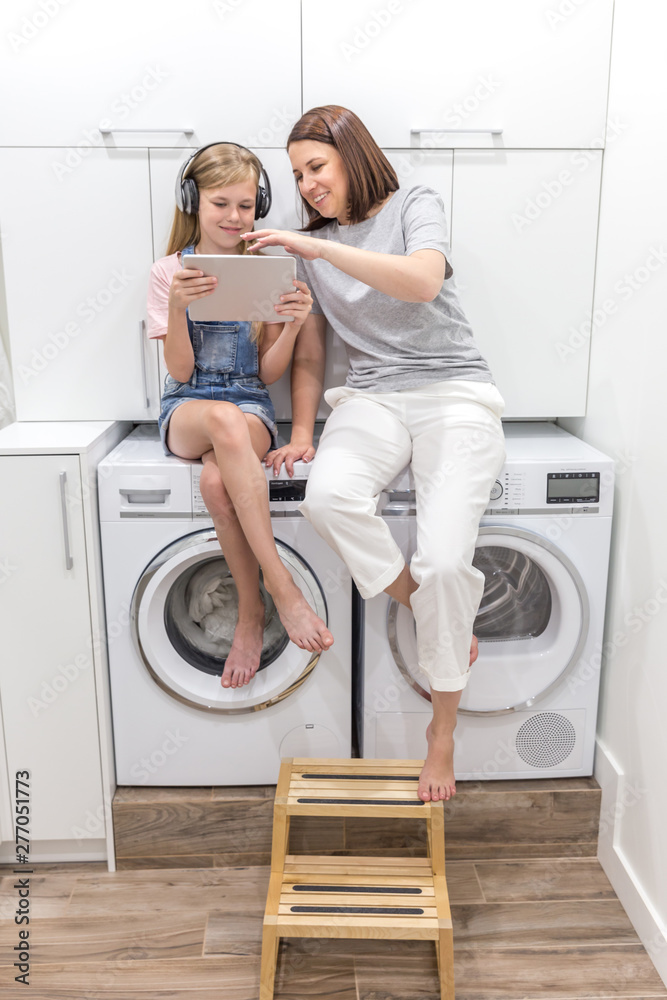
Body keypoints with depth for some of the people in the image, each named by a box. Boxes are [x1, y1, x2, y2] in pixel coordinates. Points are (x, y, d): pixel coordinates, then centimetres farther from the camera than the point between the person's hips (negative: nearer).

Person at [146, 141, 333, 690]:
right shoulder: (169, 272, 4)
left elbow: (267, 373, 2)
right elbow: (180, 370, -3)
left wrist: (294, 324, -16)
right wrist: (178, 306, -19)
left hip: (250, 404, 0)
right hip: (186, 408, 0)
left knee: (216, 481, -36)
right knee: (224, 419, -39)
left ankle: (251, 614, -17)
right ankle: (282, 587, -35)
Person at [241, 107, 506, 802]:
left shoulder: (415, 204, 4)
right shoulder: (311, 245, 16)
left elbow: (423, 280, -19)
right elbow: (307, 357, 18)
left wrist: (318, 247, -21)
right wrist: (301, 432, 4)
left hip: (451, 391, -3)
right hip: (371, 398, 4)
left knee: (444, 559, -23)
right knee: (327, 495, -33)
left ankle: (442, 732, 0)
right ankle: (438, 616, -10)